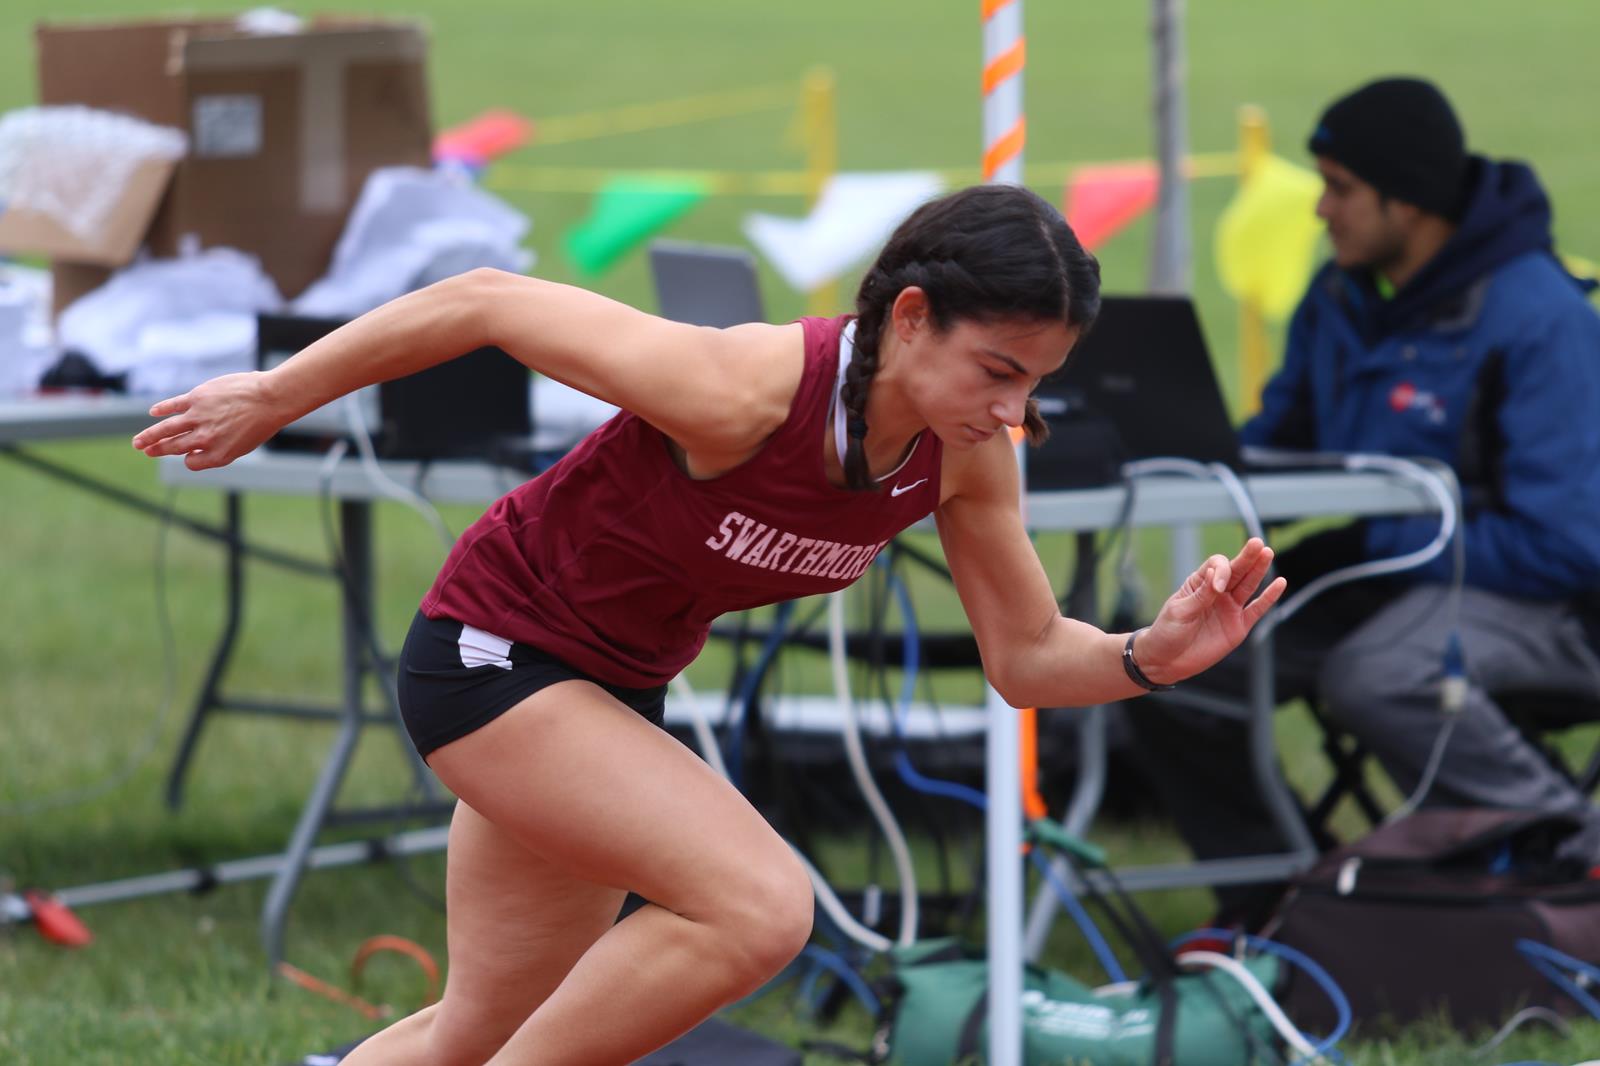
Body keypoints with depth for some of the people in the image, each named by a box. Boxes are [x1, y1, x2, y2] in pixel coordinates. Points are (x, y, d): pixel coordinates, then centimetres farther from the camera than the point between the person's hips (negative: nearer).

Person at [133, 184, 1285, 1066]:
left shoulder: (969, 455, -13)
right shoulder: (740, 392, -33)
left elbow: (1026, 657, -2)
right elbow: (483, 302, -23)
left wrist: (1153, 656, -24)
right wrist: (274, 397, -13)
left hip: (613, 693, 8)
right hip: (490, 656, -8)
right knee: (759, 904, -25)